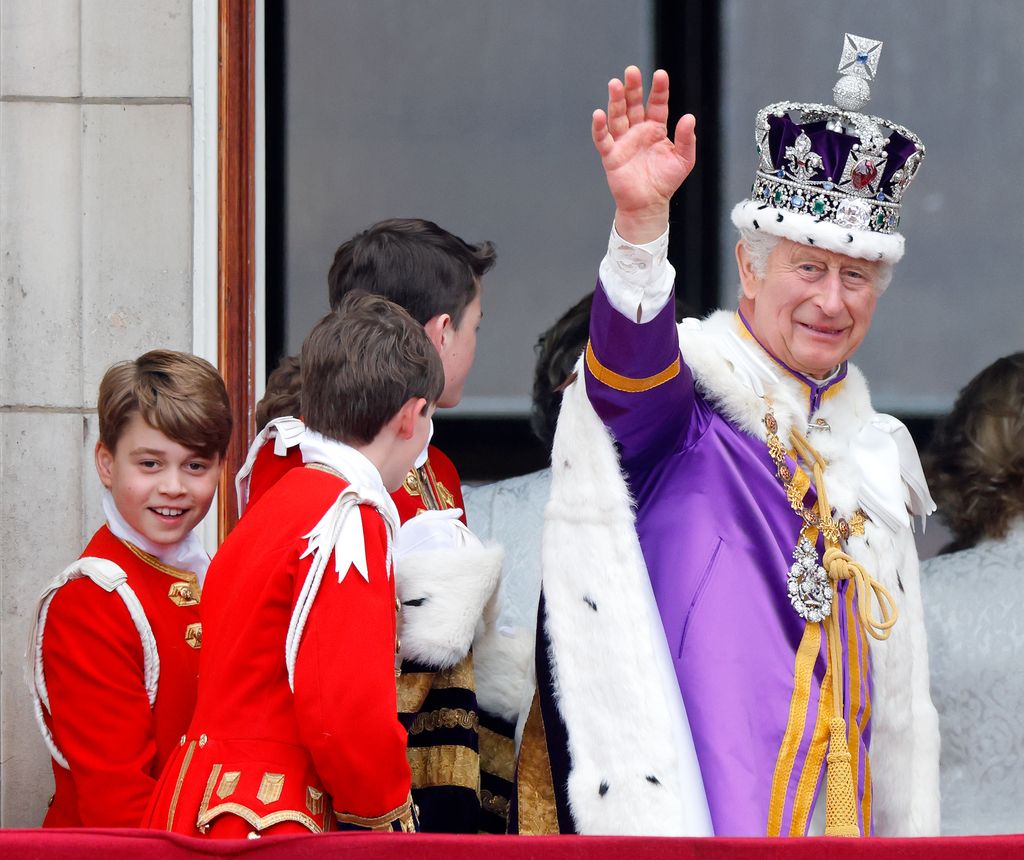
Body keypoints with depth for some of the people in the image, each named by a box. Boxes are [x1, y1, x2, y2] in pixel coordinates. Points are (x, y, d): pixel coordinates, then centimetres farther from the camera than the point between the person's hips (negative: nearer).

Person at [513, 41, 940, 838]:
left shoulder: (869, 451, 18)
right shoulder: (692, 393, -2)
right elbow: (630, 370, -29)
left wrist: (907, 832, 22)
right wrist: (640, 225, -46)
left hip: (832, 813, 6)